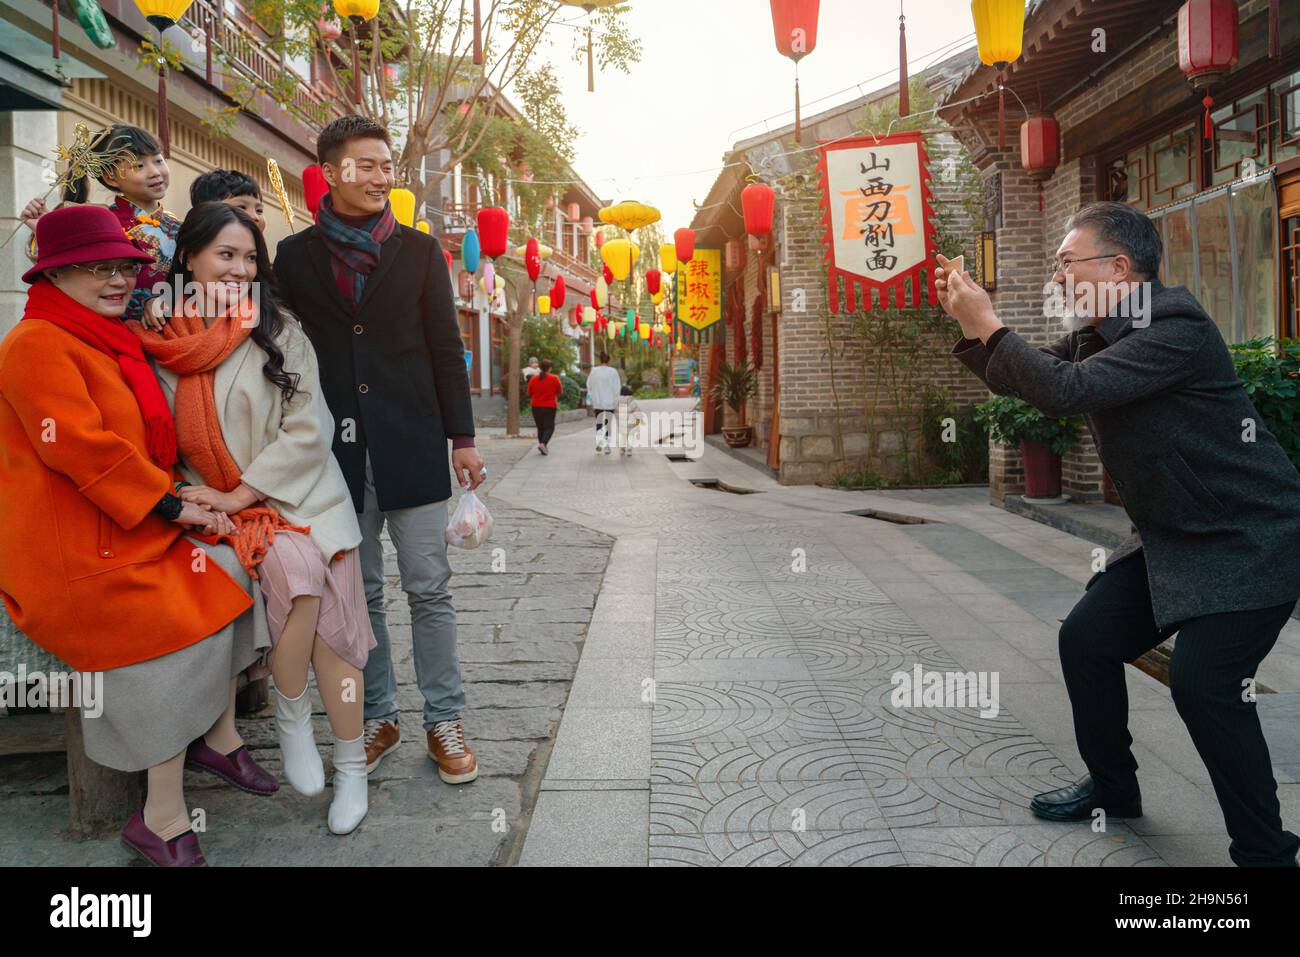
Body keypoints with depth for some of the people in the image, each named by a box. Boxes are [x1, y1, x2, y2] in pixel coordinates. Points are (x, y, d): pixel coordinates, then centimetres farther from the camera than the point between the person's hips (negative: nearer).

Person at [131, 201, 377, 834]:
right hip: (216, 506, 1)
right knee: (294, 565, -29)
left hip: (300, 495, 0)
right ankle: (291, 718, -5)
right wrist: (201, 500, -6)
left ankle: (352, 766, 3)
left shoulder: (280, 332, 0)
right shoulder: (158, 342, 6)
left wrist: (236, 495, -11)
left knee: (325, 619, -15)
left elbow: (305, 432, -6)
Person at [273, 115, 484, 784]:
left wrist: (462, 438, 1)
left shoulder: (419, 252, 6)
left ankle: (444, 721, 14)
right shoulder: (294, 256, 6)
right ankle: (378, 717, 24)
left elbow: (446, 349, 6)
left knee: (429, 590, 2)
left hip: (411, 445, -1)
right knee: (358, 592, 10)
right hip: (336, 447, 1)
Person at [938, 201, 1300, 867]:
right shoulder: (1097, 335, 6)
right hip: (1173, 540, 9)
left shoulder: (1175, 328, -22)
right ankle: (1112, 788, 26)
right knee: (1086, 639, 7)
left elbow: (1065, 391, -33)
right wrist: (968, 322, 3)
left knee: (1201, 678, -21)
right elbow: (1022, 377, 18)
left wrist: (988, 325, -23)